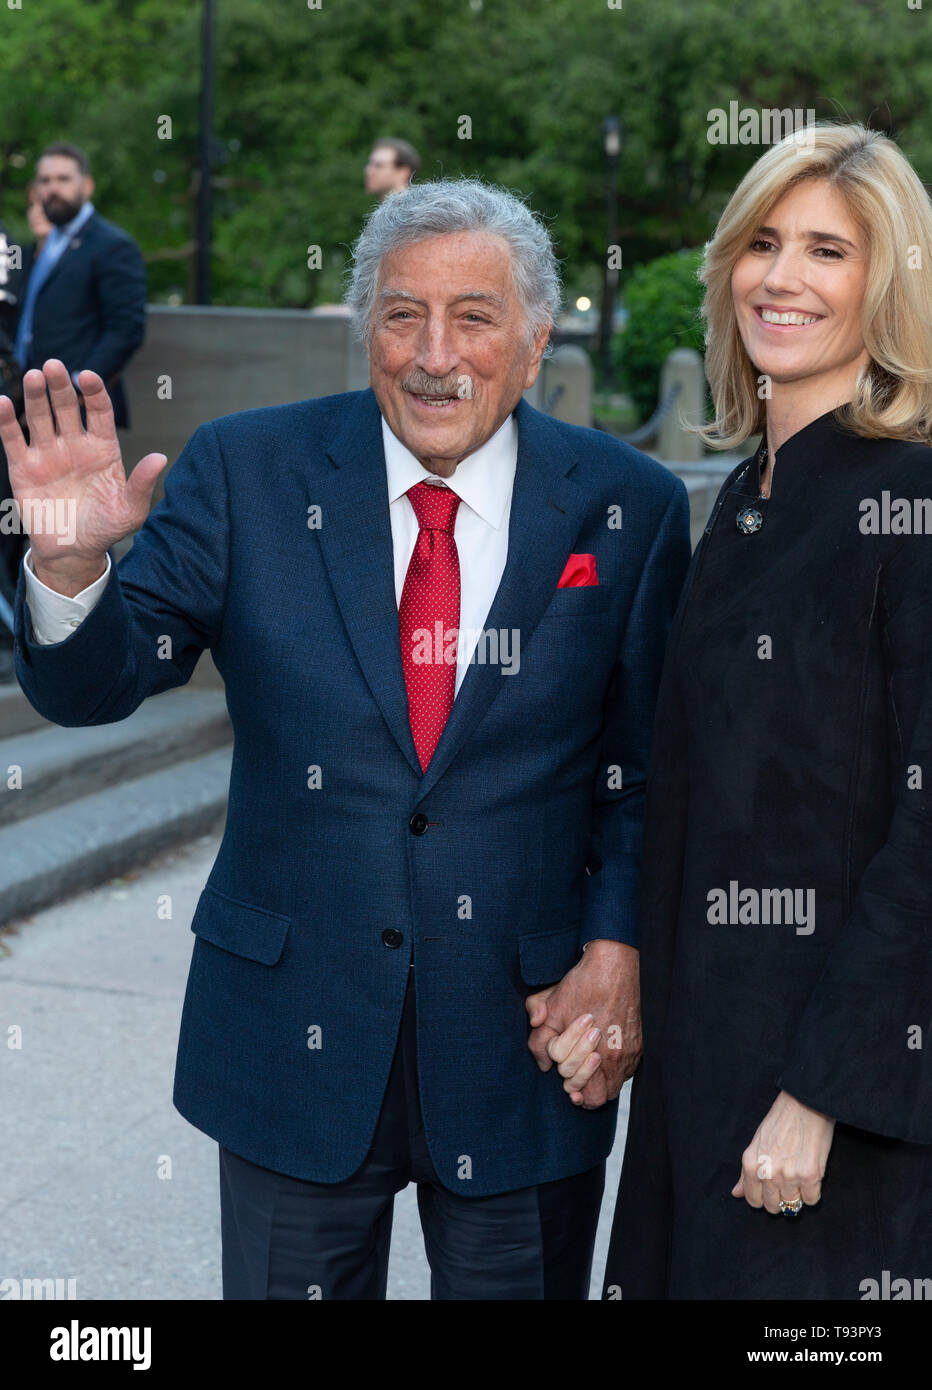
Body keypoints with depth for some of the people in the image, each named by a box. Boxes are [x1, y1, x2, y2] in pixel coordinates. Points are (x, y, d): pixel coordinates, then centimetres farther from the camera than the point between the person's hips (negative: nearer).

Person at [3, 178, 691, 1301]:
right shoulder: (248, 472, -4)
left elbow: (650, 761, 1)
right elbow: (91, 686, -8)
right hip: (297, 1025, 0)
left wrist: (616, 947, -11)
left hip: (527, 1033, 0)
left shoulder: (627, 508, -3)